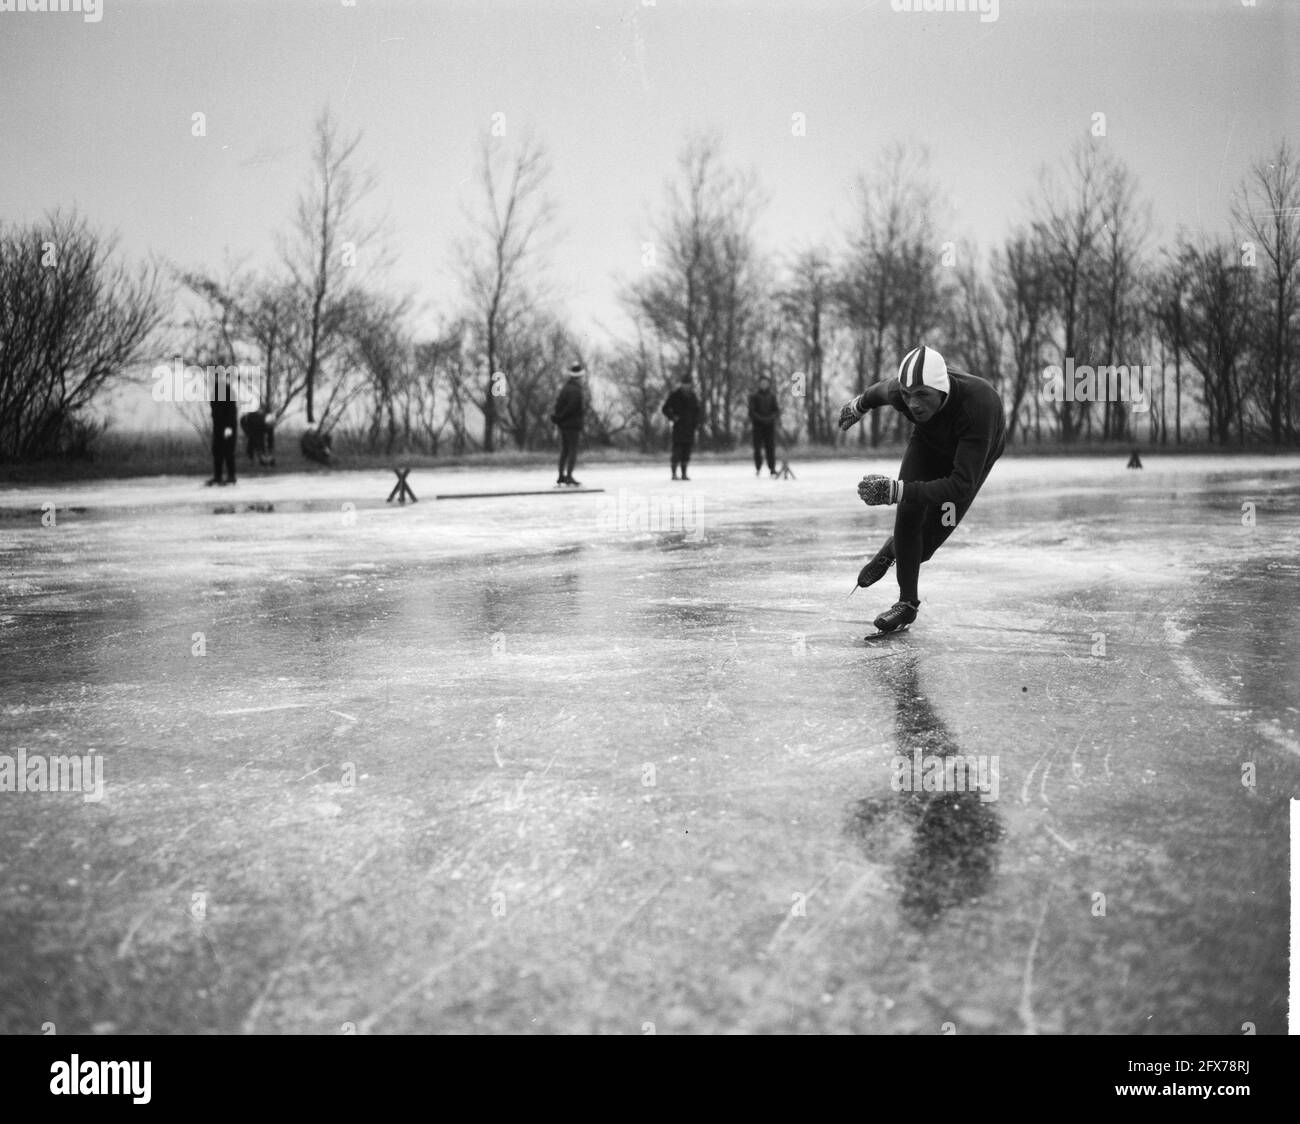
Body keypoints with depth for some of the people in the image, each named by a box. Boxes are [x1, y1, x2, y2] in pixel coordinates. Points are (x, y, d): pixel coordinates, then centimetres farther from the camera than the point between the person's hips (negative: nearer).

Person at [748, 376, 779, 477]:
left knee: (771, 448, -6)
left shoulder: (772, 396, 10)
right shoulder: (754, 396, 3)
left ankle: (772, 470, -6)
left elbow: (777, 411, 6)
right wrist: (760, 418, -19)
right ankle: (758, 468, 10)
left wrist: (771, 417, -15)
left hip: (770, 426, 1)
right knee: (757, 448, -3)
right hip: (758, 425, -1)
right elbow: (751, 411, -5)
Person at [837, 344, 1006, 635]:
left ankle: (895, 548, 28)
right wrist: (858, 405, 18)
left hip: (975, 454, -3)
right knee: (908, 513, -14)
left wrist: (898, 490, -54)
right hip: (928, 441, 3)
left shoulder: (979, 404, -46)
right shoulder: (899, 392, -33)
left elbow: (962, 485, -47)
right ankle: (907, 602, 6)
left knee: (927, 539, -7)